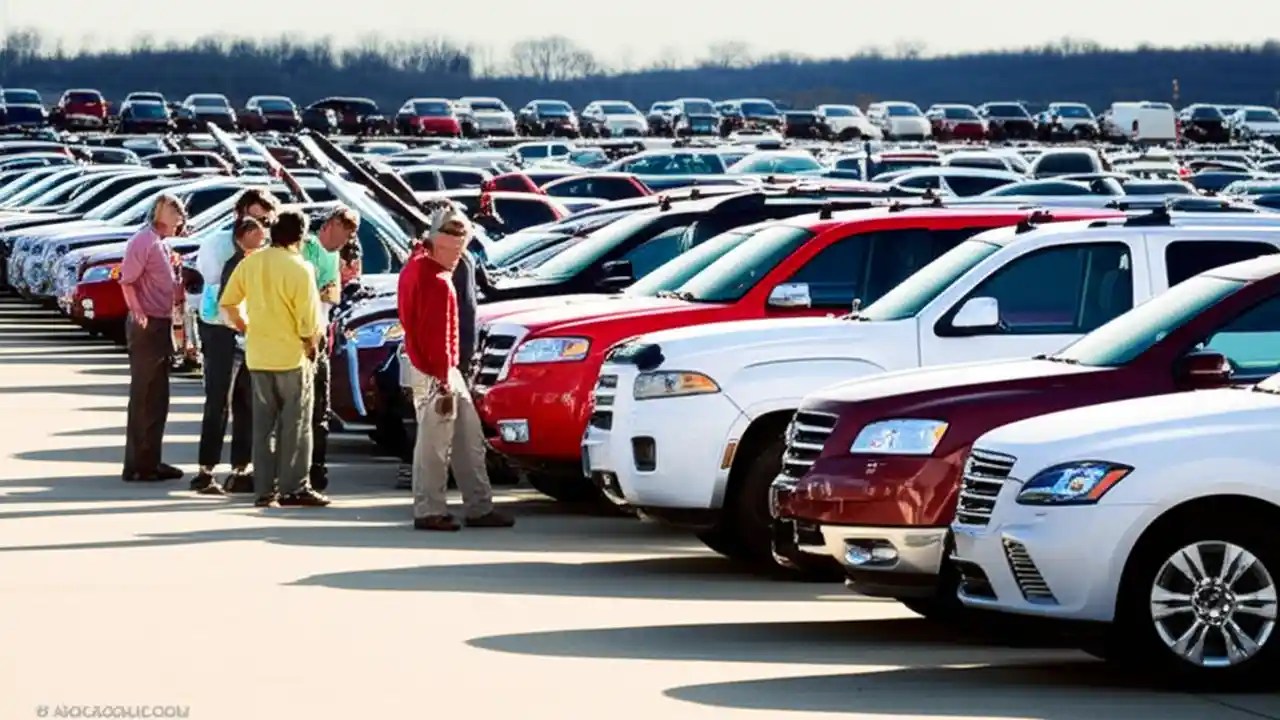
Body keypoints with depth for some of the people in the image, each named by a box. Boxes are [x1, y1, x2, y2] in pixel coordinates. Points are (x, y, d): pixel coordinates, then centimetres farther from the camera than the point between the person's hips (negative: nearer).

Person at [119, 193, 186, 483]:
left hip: (162, 326, 10)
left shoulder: (162, 244, 17)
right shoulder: (143, 241, -12)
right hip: (146, 327, -10)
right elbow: (127, 280, -21)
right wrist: (139, 313, -27)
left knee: (157, 399, 13)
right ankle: (136, 466, -2)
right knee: (143, 398, -5)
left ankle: (151, 461, 20)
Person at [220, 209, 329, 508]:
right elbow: (310, 318, -15)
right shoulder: (299, 268, -14)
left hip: (257, 356, 5)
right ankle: (294, 487, 3)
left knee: (263, 424, 10)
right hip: (292, 356, -5)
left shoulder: (250, 263, 2)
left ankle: (265, 490, 9)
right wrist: (311, 344, 3)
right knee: (295, 424, 3)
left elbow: (228, 302, 7)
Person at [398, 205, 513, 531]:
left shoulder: (417, 265, 8)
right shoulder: (437, 284, -21)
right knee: (434, 446, -2)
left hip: (445, 370, 10)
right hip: (436, 374, -10)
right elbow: (438, 338, -22)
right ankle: (429, 512, 4)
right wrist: (443, 383, -19)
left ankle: (479, 507, 16)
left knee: (470, 439, 13)